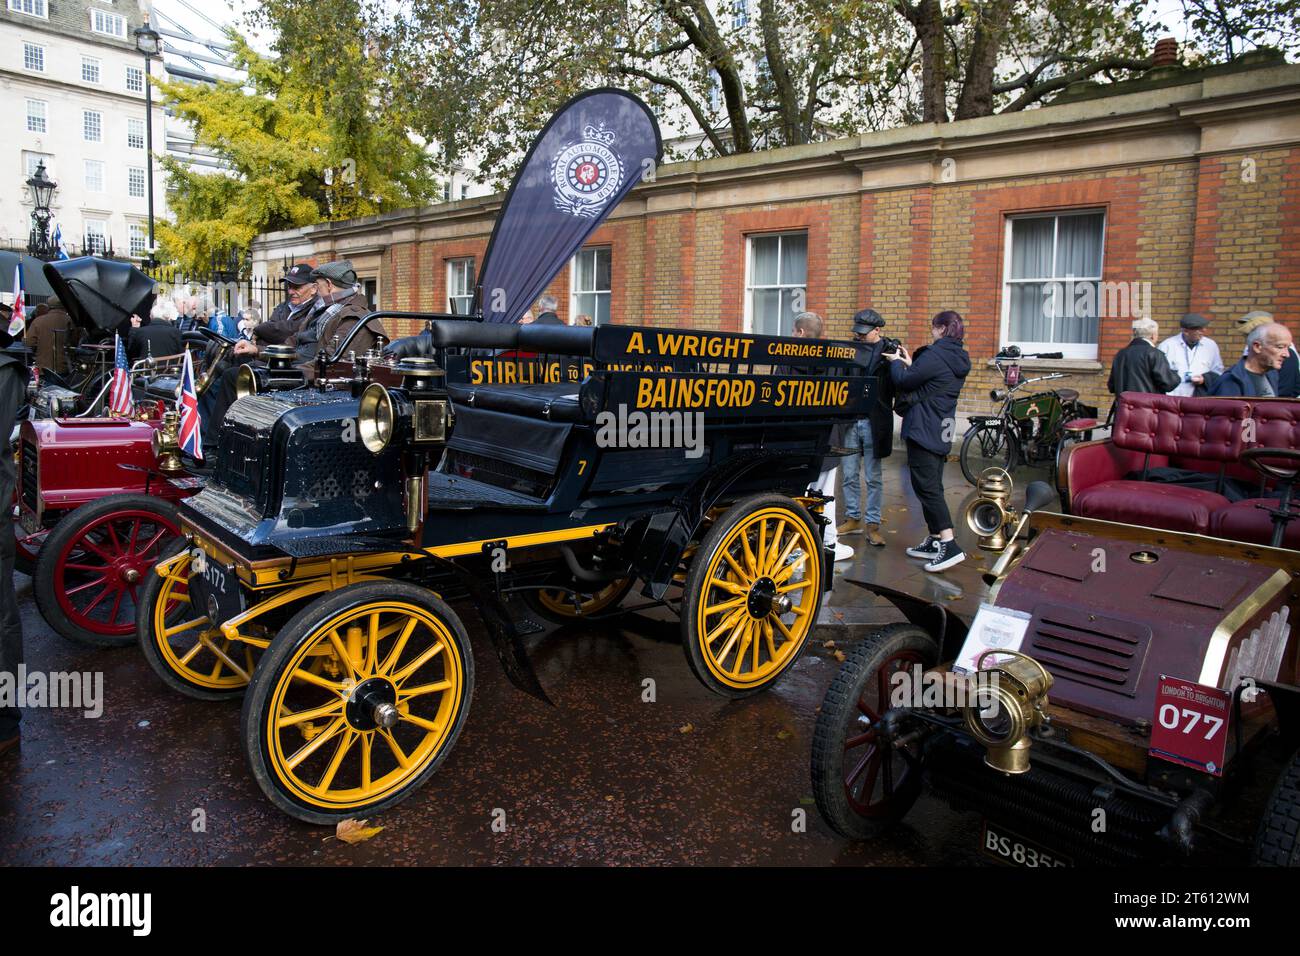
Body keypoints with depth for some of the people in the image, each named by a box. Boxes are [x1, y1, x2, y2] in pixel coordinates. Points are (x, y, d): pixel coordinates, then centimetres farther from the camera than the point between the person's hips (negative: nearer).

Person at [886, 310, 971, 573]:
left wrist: (896, 361, 5)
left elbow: (903, 381, -12)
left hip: (923, 430, -10)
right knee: (932, 486, 14)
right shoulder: (958, 359, 14)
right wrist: (910, 363, 17)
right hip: (942, 432, 10)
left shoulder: (934, 355, -16)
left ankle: (949, 546, -14)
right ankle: (934, 541, 20)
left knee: (926, 486, -9)